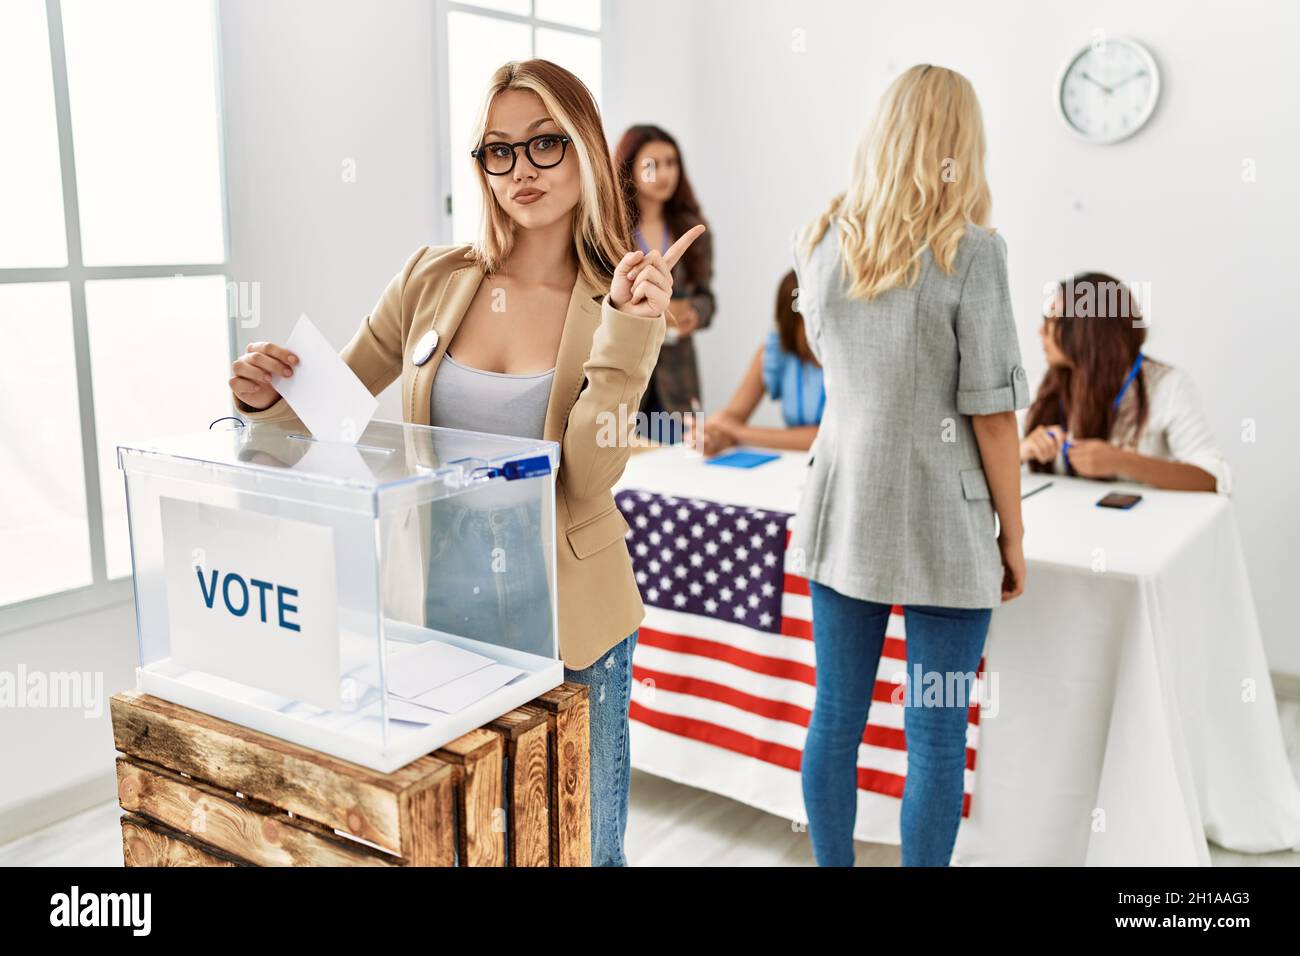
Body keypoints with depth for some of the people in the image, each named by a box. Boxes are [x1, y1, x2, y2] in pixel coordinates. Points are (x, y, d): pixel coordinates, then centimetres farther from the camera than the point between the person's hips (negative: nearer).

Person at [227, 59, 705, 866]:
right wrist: (269, 397, -14)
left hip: (567, 622, -1)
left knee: (583, 846, 15)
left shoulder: (626, 301, -6)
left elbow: (588, 479, -18)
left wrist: (626, 333, -26)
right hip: (437, 608, 2)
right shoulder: (434, 279, -2)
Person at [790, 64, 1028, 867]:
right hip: (941, 527, -5)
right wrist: (1013, 536, -1)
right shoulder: (970, 251, -11)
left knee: (836, 718, 14)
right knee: (936, 736, 7)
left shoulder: (822, 243, 4)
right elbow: (992, 411, -11)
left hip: (842, 514, 5)